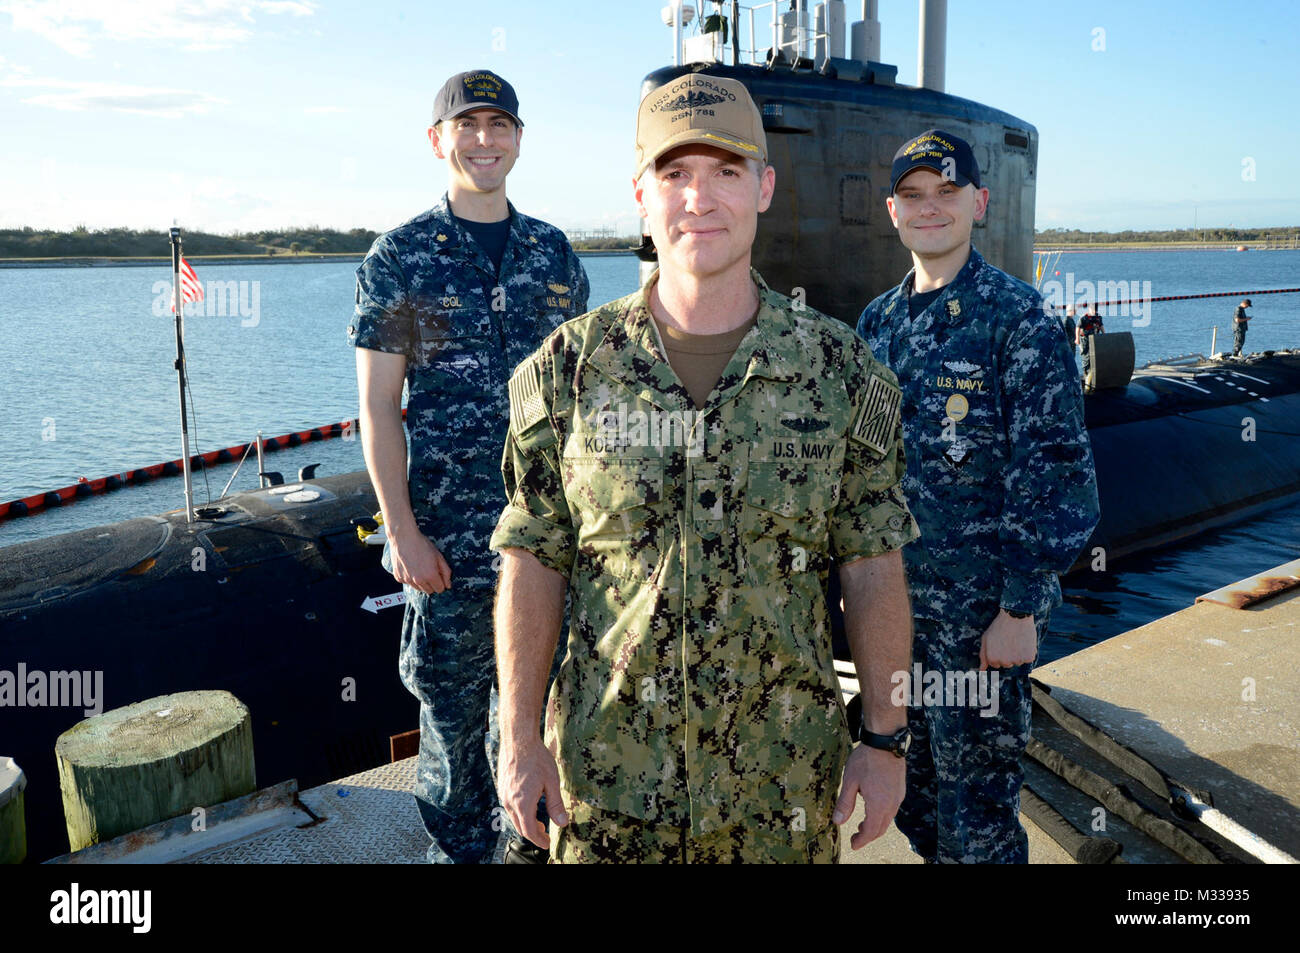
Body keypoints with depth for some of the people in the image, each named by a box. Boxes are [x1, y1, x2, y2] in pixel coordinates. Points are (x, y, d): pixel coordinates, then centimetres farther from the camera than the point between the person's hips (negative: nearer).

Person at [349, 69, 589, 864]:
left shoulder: (554, 253, 8)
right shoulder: (399, 257, -2)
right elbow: (378, 405, -5)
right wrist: (403, 531, -11)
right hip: (448, 530, -3)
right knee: (452, 698, 9)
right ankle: (461, 846, 31)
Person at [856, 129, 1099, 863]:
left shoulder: (1020, 319, -11)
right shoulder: (880, 322, 7)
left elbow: (1056, 475, -14)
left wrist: (1021, 611, -16)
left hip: (982, 609, -6)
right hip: (897, 595, 6)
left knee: (976, 800, 6)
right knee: (917, 788, 19)